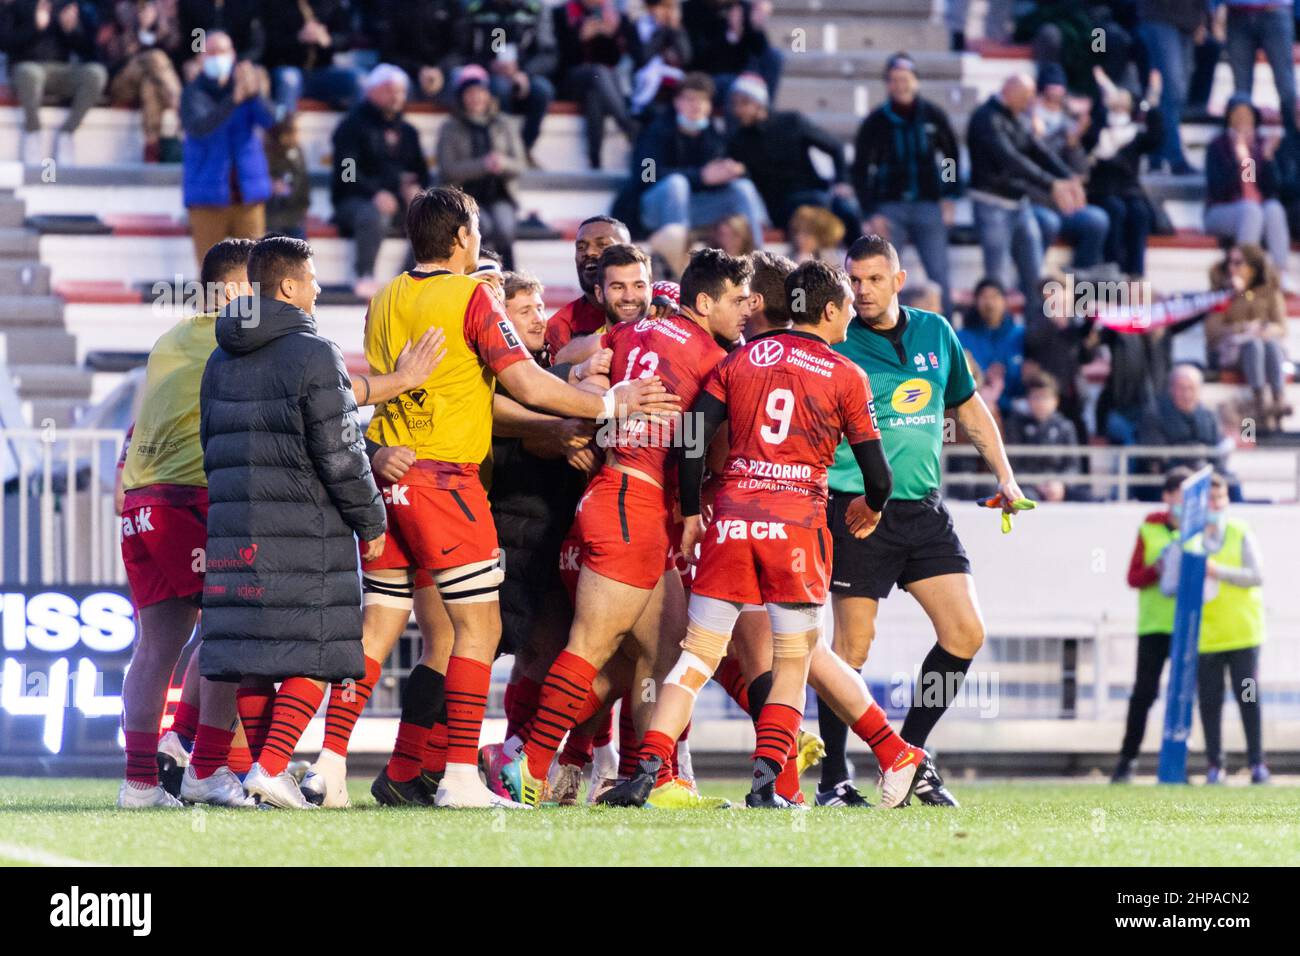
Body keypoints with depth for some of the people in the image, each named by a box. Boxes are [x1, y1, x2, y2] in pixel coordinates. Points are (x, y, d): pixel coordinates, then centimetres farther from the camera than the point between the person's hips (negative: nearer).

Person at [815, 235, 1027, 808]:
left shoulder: (935, 333, 10)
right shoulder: (836, 348, -5)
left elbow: (969, 407, 22)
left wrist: (1004, 476, 16)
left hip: (924, 511, 5)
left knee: (965, 633, -2)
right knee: (852, 647, -5)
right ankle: (833, 778, 6)